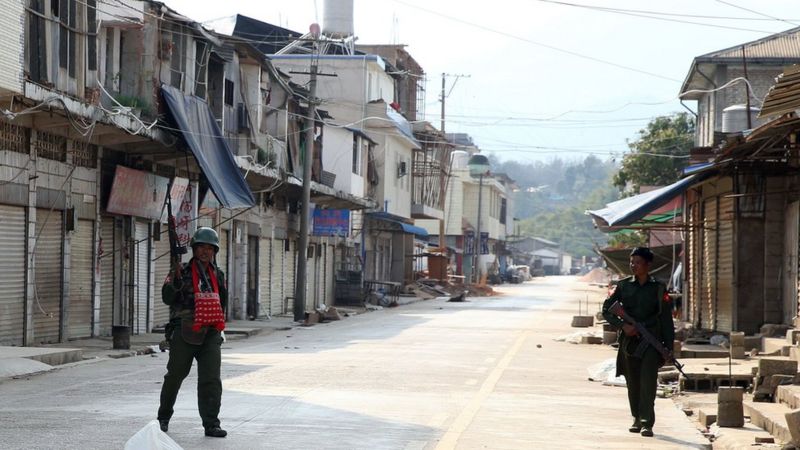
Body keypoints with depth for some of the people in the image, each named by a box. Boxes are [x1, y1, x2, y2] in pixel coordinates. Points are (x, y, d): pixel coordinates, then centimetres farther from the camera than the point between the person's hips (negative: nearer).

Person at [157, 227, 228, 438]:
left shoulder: (218, 275, 13)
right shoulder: (183, 271, -2)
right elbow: (167, 298, -11)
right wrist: (176, 278, -25)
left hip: (210, 333, 3)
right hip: (184, 333, -3)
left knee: (211, 379, -6)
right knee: (175, 375, 8)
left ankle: (211, 424, -5)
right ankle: (163, 418, 25)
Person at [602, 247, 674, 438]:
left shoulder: (658, 288, 4)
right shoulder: (623, 286, 7)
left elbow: (666, 318, 5)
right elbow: (606, 310, 7)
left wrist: (669, 347, 0)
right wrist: (622, 325, -10)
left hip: (651, 342, -2)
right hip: (629, 341, 2)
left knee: (648, 382, -13)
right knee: (633, 384, 9)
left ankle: (647, 423, -17)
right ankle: (637, 419, 24)